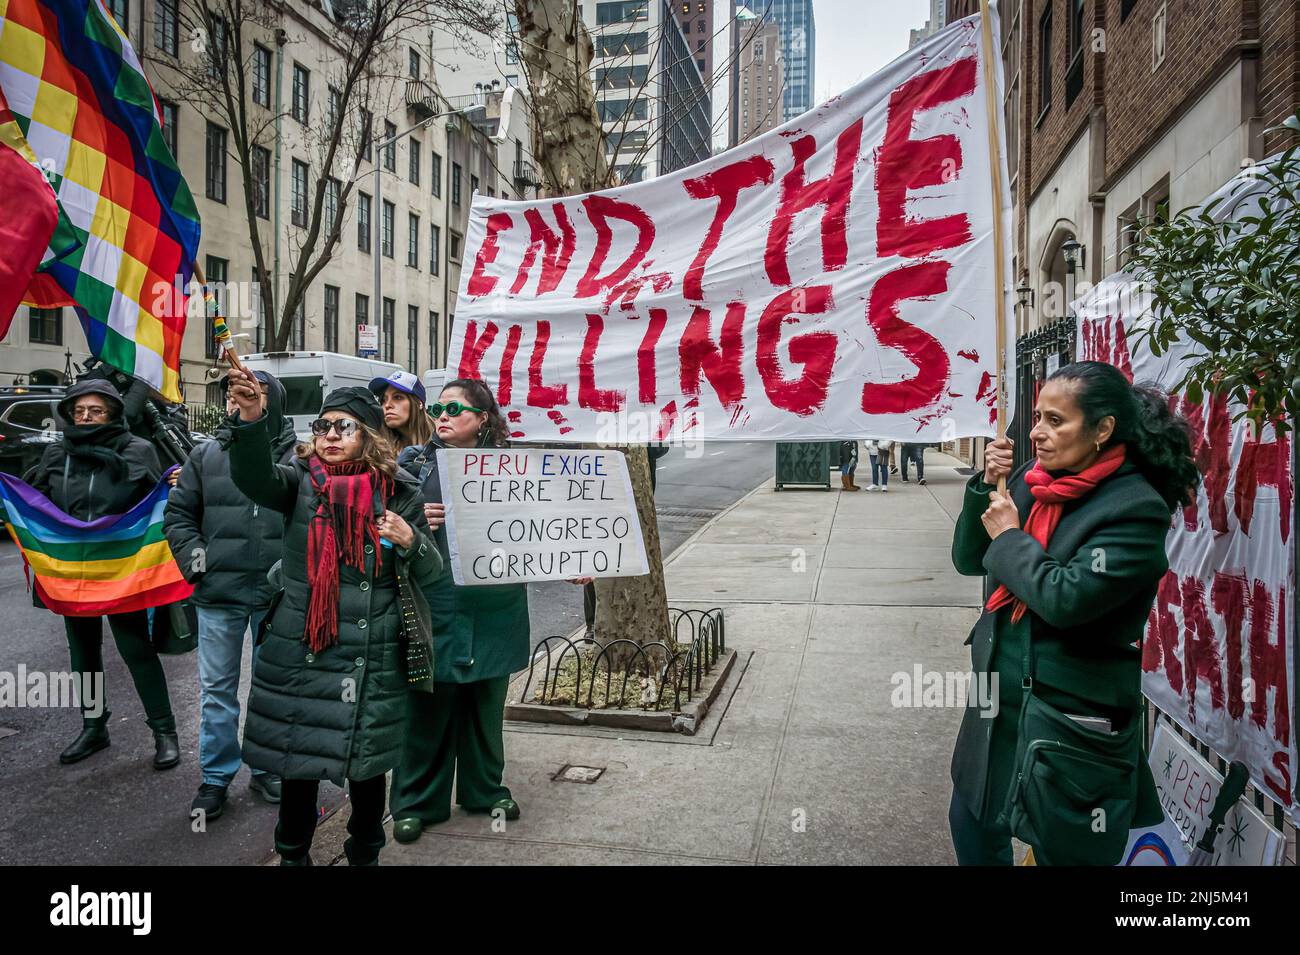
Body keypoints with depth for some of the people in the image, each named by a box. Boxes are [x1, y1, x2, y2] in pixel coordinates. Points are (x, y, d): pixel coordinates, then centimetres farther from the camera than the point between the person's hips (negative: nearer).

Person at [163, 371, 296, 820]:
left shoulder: (296, 457, -2)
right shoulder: (206, 455, 5)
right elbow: (178, 513, 10)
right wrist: (193, 555, -3)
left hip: (277, 593, -1)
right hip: (219, 593, 2)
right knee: (216, 687, 9)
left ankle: (268, 768, 29)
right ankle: (215, 777, 23)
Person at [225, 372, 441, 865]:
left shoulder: (398, 493, 0)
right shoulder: (302, 480, 0)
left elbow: (431, 572, 3)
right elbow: (255, 478, -23)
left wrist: (410, 541, -18)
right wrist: (251, 418, -39)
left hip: (373, 658, 0)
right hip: (299, 652, 0)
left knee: (366, 765, 12)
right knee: (297, 762, 11)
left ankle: (365, 854, 35)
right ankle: (292, 853, 35)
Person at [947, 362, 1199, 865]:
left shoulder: (1136, 508, -18)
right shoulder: (1032, 481, 1)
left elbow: (1066, 598, -29)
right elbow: (969, 560, 4)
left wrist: (1009, 536, -15)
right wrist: (986, 486, -9)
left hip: (1069, 714, -6)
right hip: (1000, 700, 7)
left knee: (1060, 848, 13)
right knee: (972, 825, 23)